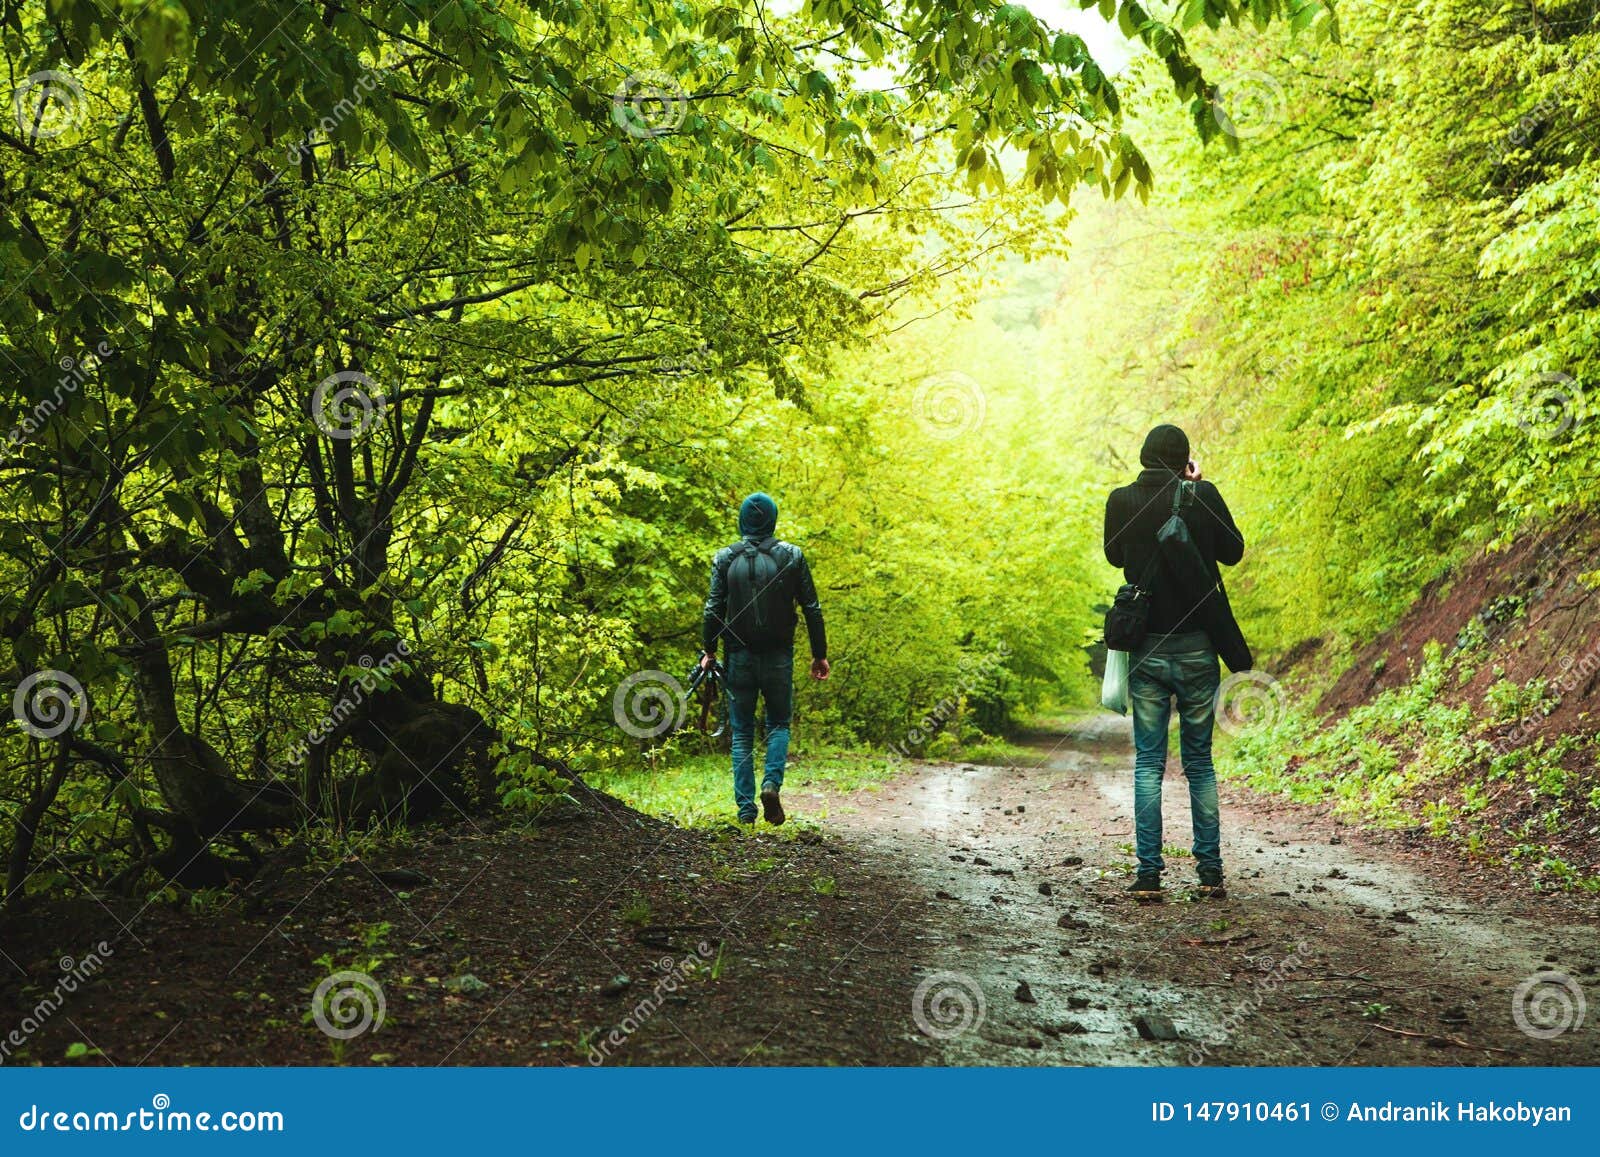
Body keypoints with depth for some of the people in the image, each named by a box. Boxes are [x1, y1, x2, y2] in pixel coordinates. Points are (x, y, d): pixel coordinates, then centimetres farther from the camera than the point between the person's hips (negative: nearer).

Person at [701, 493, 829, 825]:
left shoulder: (725, 558, -2)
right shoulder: (791, 556, -2)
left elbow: (714, 608, -6)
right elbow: (812, 608, -1)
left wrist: (708, 651, 4)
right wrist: (819, 654, 6)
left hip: (739, 656, 0)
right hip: (778, 656, 0)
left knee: (742, 731, 9)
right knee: (778, 723, 16)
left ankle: (745, 807, 5)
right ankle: (772, 783, -9)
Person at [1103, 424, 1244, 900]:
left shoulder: (1122, 500, -3)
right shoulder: (1203, 496, -7)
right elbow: (1233, 551, 7)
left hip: (1146, 650, 0)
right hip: (1197, 647, 0)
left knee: (1148, 763, 6)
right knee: (1200, 761, 11)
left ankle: (1149, 874, 0)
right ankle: (1211, 873, 11)